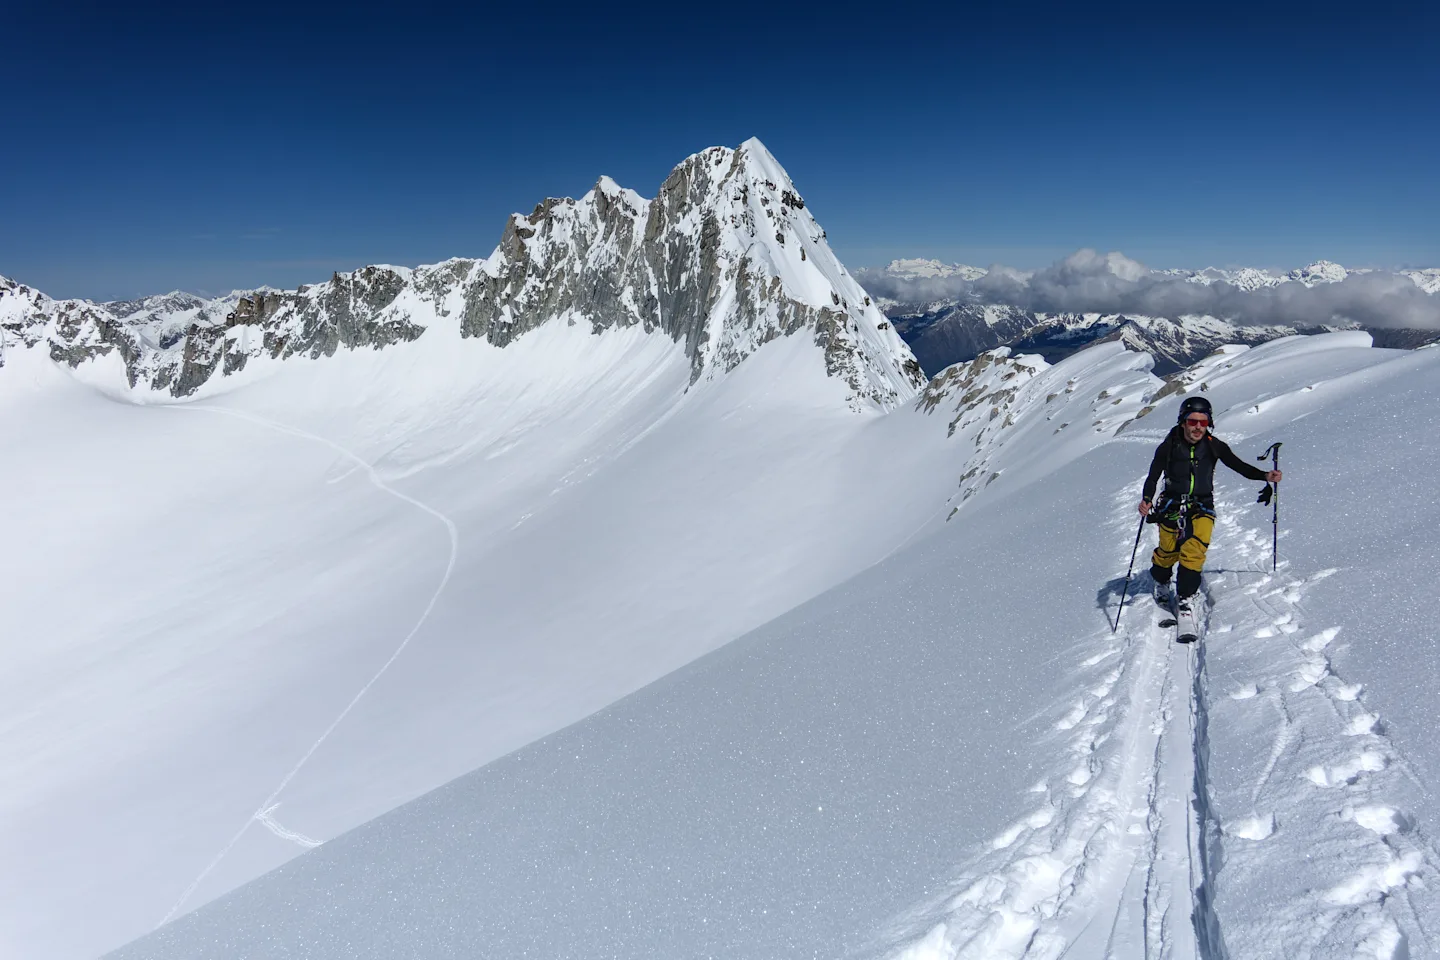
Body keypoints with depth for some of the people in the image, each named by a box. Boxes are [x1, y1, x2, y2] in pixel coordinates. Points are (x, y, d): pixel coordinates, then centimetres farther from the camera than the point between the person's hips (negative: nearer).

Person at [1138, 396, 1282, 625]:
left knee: (1194, 550, -20)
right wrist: (1147, 499, -22)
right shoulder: (1169, 447, -9)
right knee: (1168, 552, 3)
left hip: (1202, 506, 0)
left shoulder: (1214, 446, -5)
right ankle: (1161, 581, 38)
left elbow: (1238, 465, 0)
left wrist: (1265, 476, -16)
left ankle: (1184, 600, -10)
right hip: (1172, 506, 0)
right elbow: (1153, 477, -5)